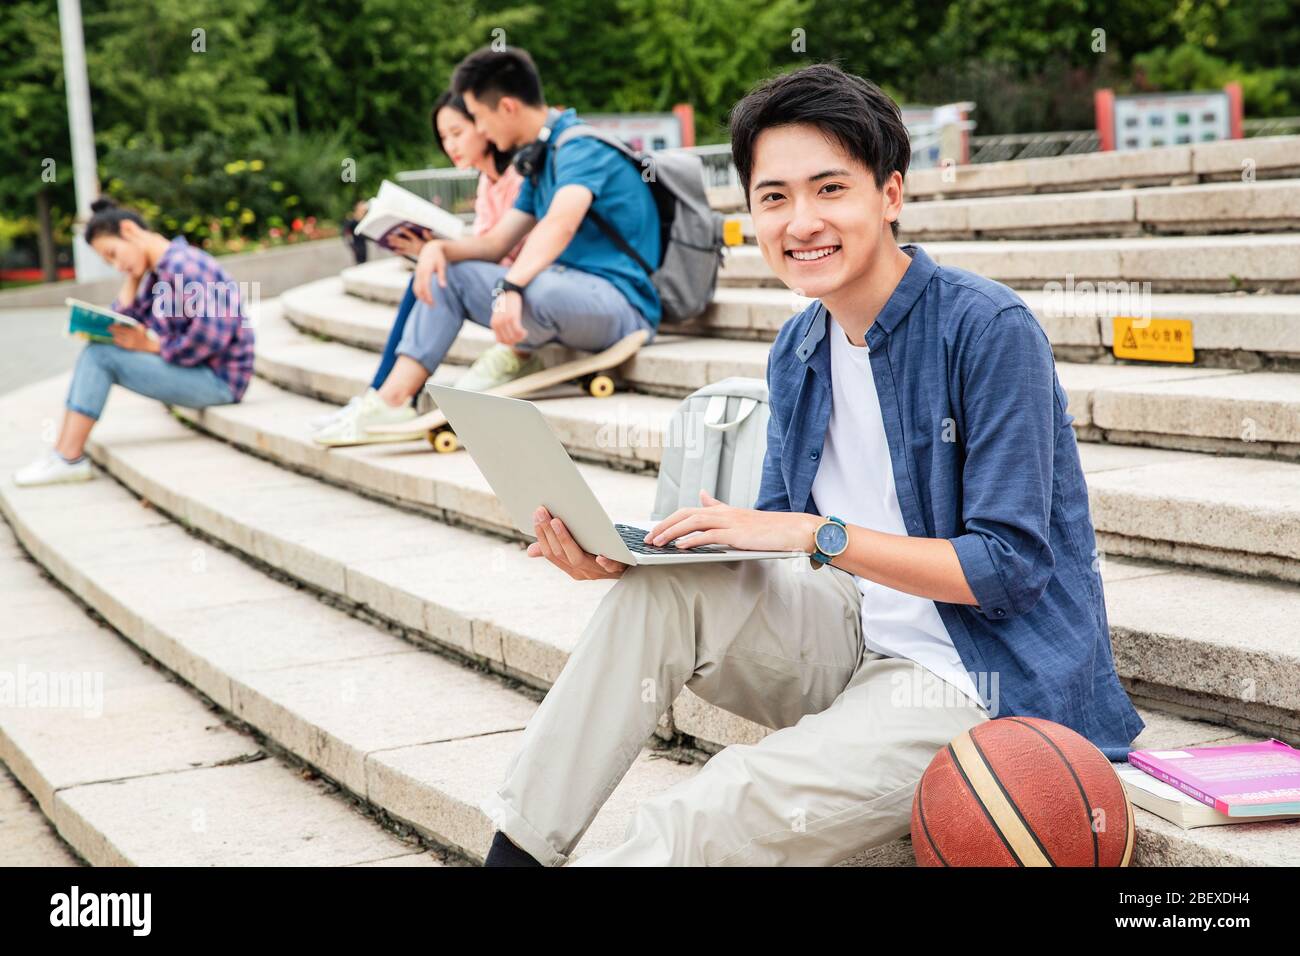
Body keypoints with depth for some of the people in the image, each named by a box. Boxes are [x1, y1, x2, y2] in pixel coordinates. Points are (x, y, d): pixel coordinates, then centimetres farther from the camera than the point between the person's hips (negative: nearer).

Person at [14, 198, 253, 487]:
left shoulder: (181, 265, -17)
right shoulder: (159, 272, 13)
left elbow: (211, 336, -24)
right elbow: (122, 320, 10)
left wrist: (151, 345, -14)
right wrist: (133, 276, 4)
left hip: (219, 380, -10)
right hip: (202, 375, 10)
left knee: (100, 356, -13)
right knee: (95, 352, 8)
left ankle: (69, 459, -8)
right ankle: (63, 450, 2)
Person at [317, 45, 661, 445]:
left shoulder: (581, 146, -14)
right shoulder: (539, 160, 18)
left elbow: (561, 225, -32)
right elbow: (494, 244, 16)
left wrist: (511, 287, -45)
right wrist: (439, 247, -4)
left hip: (621, 302, -10)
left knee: (542, 289, -41)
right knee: (445, 274, 8)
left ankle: (515, 354, -6)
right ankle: (392, 401, -7)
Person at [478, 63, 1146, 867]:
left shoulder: (989, 331, -16)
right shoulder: (797, 353, 7)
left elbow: (1010, 567, -19)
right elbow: (778, 529, 9)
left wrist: (817, 533, -24)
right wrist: (623, 551, -10)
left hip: (986, 676, -7)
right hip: (857, 646, 7)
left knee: (759, 803, -30)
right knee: (664, 586, -15)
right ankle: (518, 847, -12)